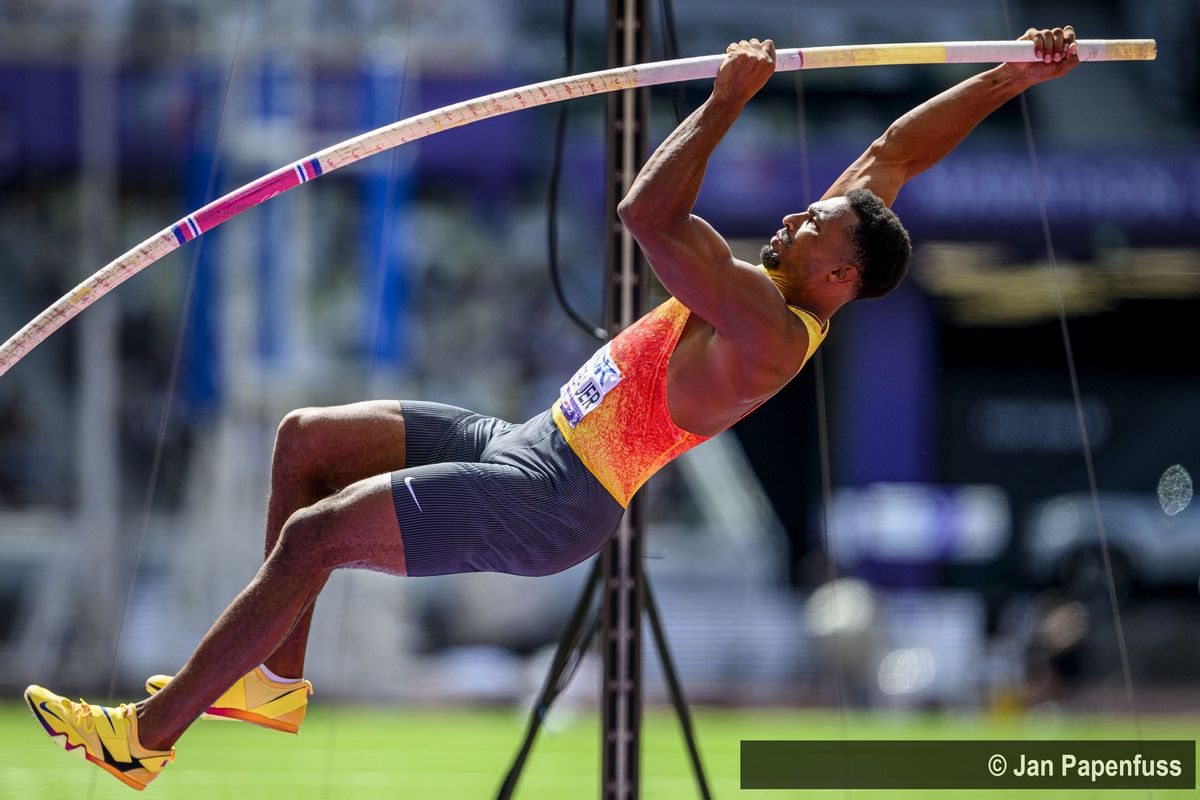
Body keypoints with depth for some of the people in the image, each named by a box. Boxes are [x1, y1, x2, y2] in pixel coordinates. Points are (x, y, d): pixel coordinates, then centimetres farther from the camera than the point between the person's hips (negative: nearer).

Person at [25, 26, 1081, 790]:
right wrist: (1014, 77, 16)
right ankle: (278, 680, 12)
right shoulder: (791, 295, 8)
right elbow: (895, 153, 16)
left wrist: (727, 102, -22)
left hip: (551, 502, -11)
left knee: (312, 535, -17)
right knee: (306, 440, 9)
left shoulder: (768, 333, -21)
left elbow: (650, 214, -31)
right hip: (528, 444, 11)